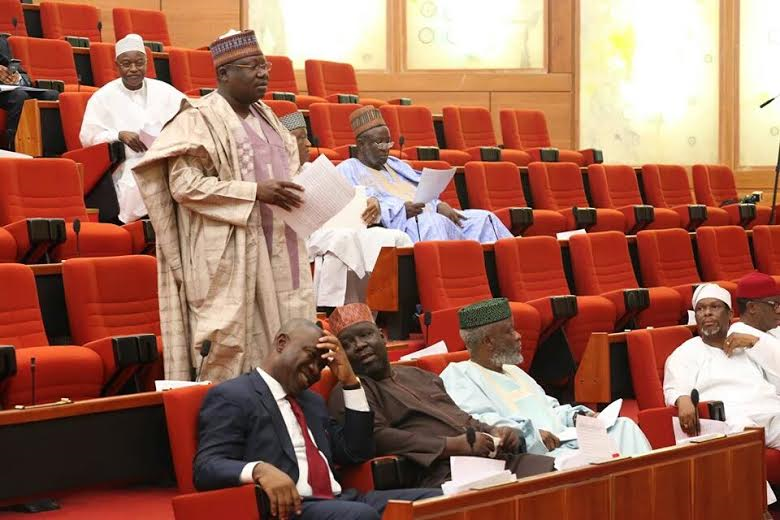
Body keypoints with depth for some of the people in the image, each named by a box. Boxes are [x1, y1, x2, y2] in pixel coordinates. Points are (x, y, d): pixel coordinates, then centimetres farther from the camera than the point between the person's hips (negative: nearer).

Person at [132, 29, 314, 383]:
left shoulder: (264, 115, 16)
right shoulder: (201, 120, -9)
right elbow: (183, 184, -17)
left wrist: (294, 191, 2)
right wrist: (254, 192, -21)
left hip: (276, 250, 8)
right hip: (228, 255, -8)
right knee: (230, 342, -6)